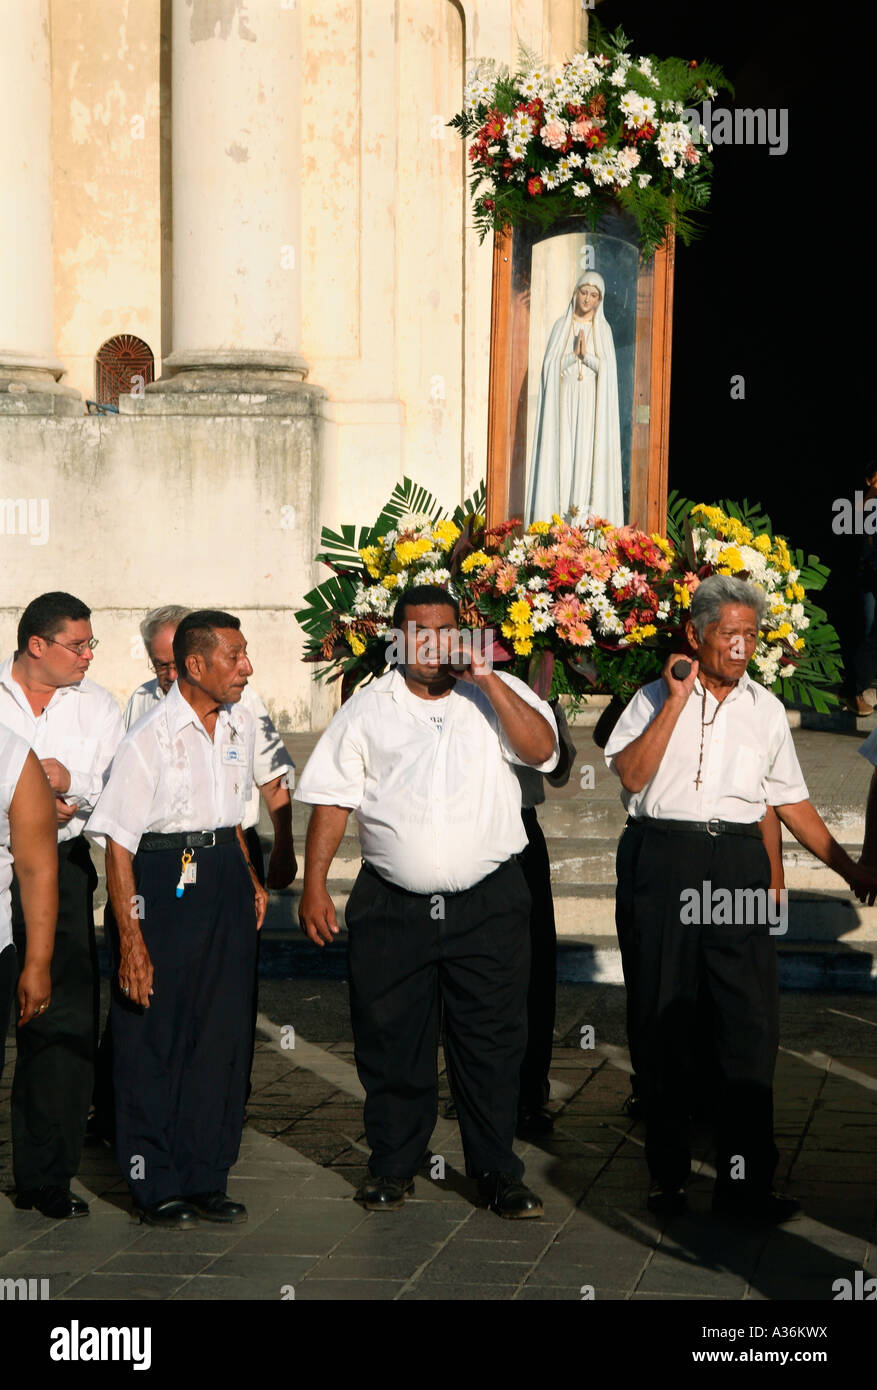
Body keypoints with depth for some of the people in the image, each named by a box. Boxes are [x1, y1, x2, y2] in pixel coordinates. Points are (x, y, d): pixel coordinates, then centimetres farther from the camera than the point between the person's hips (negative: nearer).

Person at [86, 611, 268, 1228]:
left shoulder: (241, 725, 8)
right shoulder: (151, 737, -14)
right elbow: (118, 843, -14)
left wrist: (250, 877, 14)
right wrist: (131, 940, -17)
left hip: (225, 879, 7)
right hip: (162, 881, -6)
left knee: (224, 1034, 8)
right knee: (155, 1038, 0)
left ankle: (207, 1179, 18)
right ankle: (157, 1186, 10)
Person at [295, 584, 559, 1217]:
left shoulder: (496, 694, 7)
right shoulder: (369, 708, 8)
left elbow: (541, 748, -10)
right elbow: (333, 797, 6)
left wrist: (488, 679, -14)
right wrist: (314, 884, -1)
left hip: (488, 902, -1)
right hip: (392, 904, 1)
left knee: (492, 1041, 1)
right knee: (391, 1040, 6)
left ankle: (498, 1172, 10)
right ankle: (393, 1166, 20)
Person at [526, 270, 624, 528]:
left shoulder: (603, 329, 9)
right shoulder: (561, 326, 9)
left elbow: (608, 368, -1)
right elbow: (550, 364, 0)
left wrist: (586, 356, -15)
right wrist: (573, 355, -14)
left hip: (592, 403, 0)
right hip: (564, 400, 0)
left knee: (589, 455, -7)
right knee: (562, 455, -6)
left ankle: (587, 516, -8)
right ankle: (559, 519, -8)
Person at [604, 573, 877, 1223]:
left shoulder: (766, 708, 16)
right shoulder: (657, 696, 6)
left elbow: (791, 801, 22)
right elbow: (631, 775, -9)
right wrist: (677, 700, -10)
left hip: (739, 862, 2)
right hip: (663, 859, -2)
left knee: (751, 1018, -6)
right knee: (660, 1017, 4)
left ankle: (745, 1180, -2)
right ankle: (668, 1170, 15)